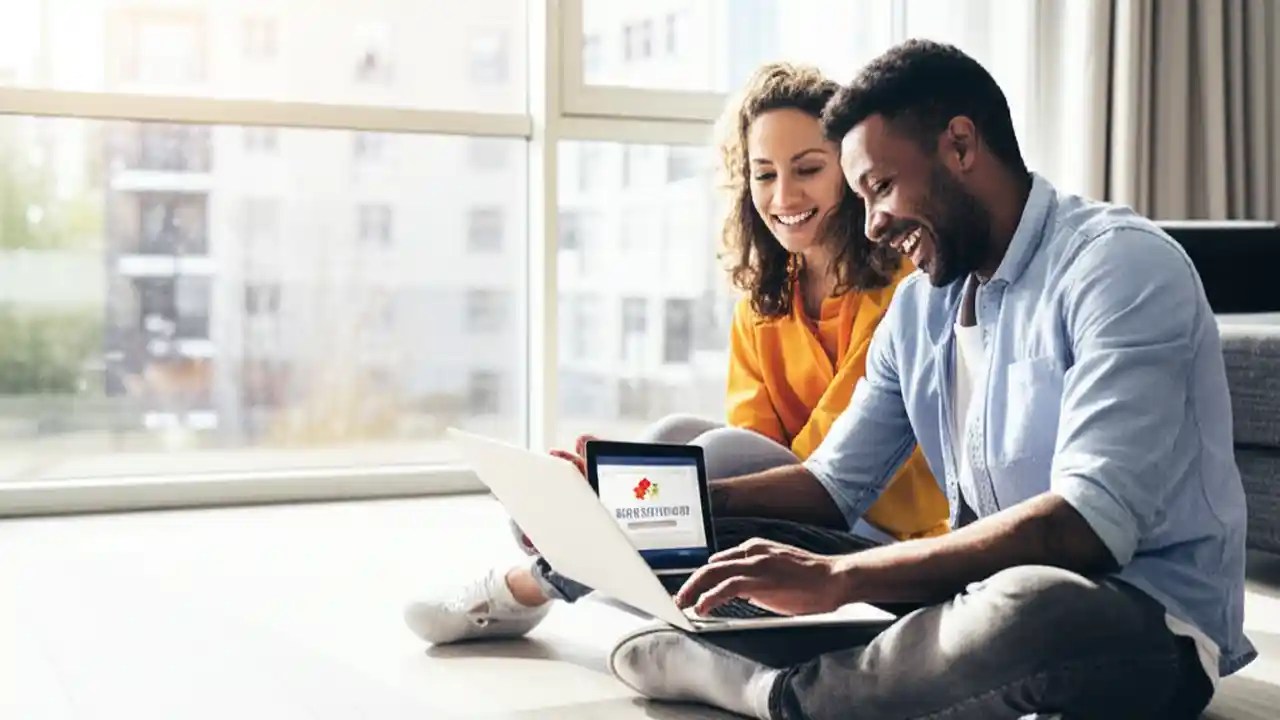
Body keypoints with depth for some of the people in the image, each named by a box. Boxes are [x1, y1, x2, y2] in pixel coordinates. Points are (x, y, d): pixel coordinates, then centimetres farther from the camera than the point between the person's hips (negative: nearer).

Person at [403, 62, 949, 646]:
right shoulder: (760, 305, 9)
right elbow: (754, 445, -1)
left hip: (893, 544, -5)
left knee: (718, 452, -26)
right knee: (676, 437, -19)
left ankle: (529, 586, -12)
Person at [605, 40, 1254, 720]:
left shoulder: (1120, 265, -14)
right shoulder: (917, 305, 11)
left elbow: (1092, 519, -26)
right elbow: (836, 481, 17)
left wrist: (838, 575, -30)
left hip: (1146, 623, -7)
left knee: (1032, 608, -40)